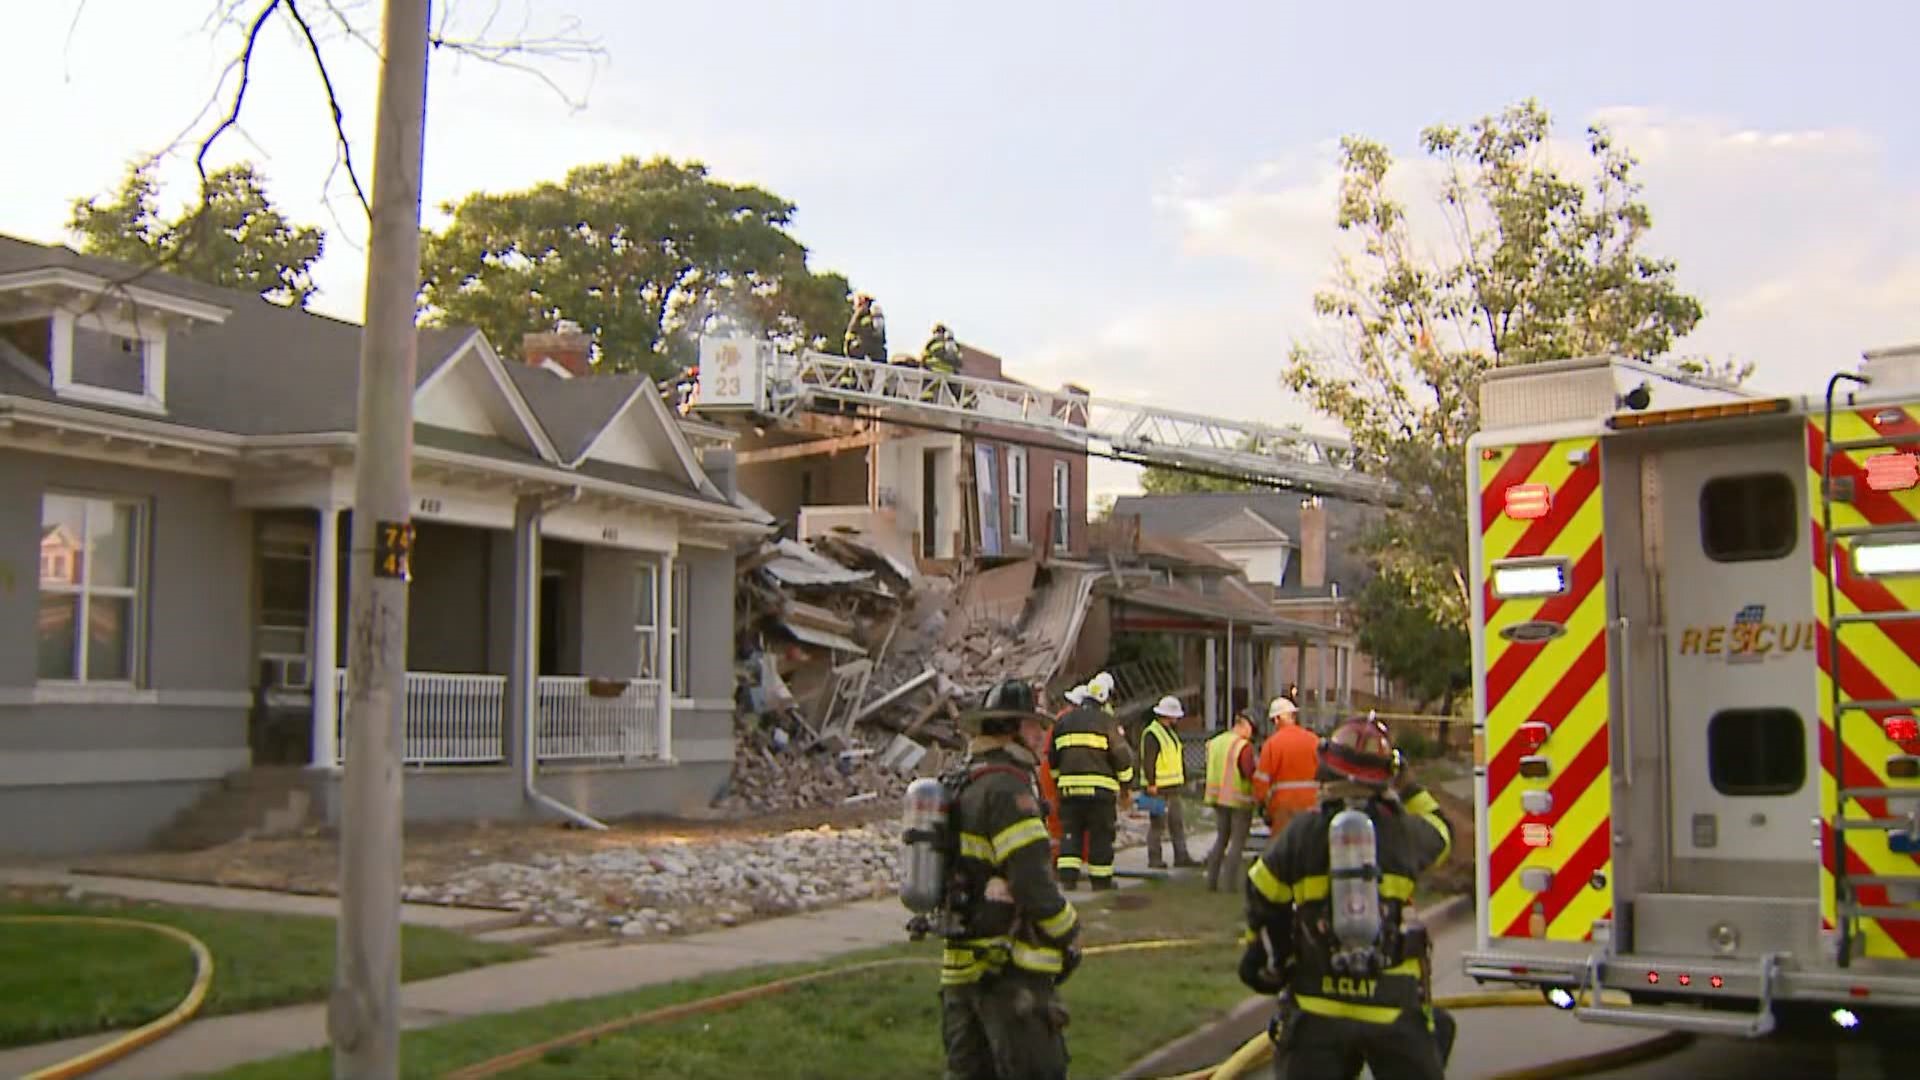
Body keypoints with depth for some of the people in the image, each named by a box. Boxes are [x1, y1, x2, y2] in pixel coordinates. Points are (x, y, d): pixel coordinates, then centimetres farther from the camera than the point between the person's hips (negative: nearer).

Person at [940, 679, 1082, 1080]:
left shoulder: (967, 787, 15)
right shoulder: (1007, 790, -17)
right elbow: (1034, 885, -22)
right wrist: (1070, 934, -6)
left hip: (962, 966, 10)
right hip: (1009, 970, -10)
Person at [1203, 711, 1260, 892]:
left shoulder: (1214, 742, 7)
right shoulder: (1244, 746, -16)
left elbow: (1211, 770, 10)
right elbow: (1250, 774, -22)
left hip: (1218, 797, 7)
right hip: (1240, 800, -7)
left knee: (1221, 838, 17)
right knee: (1238, 842, 3)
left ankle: (1212, 882, 15)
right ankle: (1230, 884, 0)